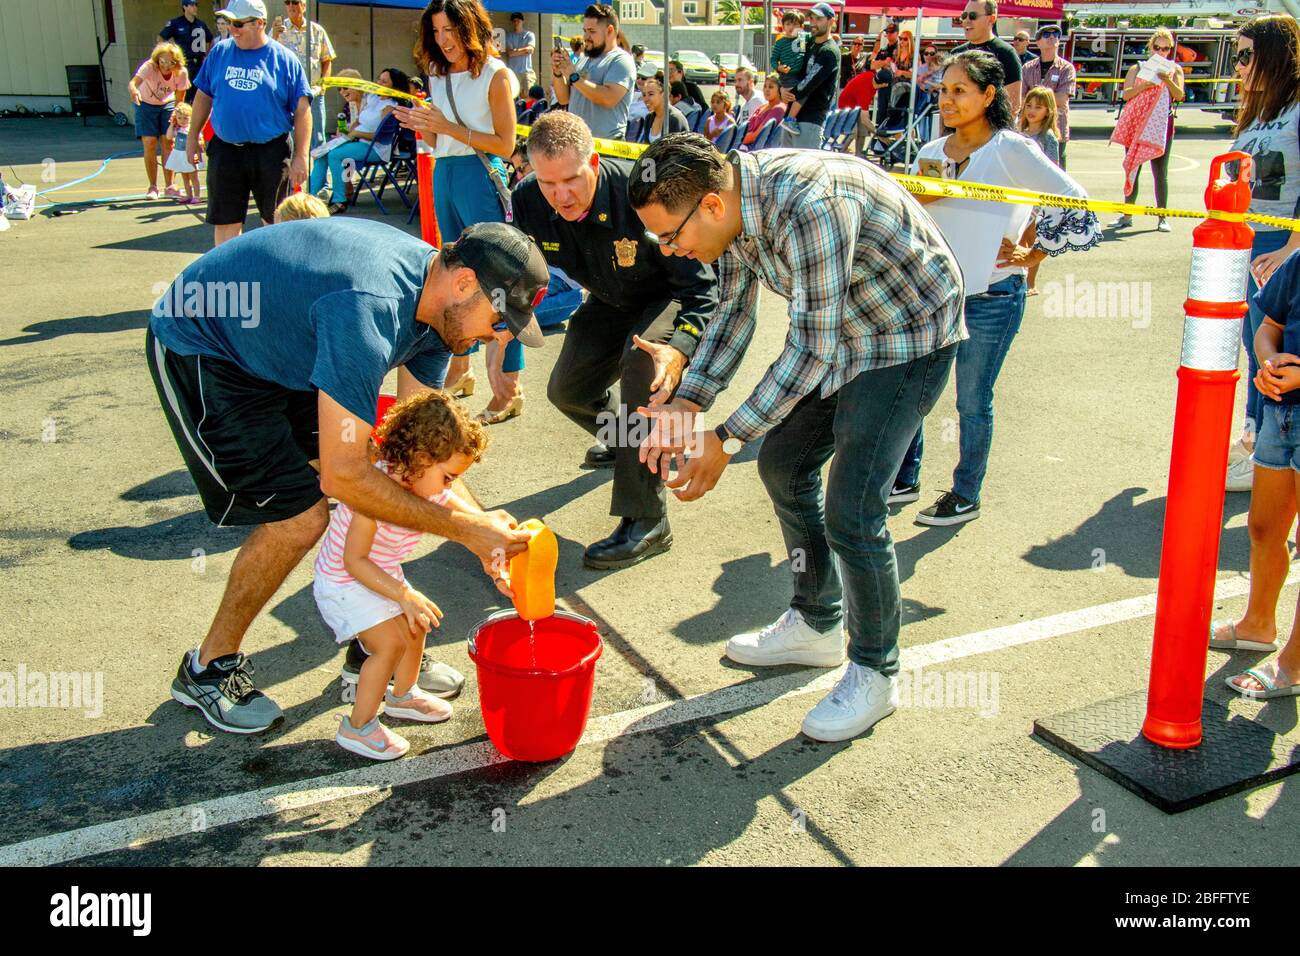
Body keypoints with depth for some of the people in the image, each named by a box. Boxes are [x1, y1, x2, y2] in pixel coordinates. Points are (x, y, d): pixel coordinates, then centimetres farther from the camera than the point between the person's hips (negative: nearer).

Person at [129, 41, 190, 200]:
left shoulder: (181, 73, -22)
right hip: (146, 104, -2)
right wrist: (134, 90, -68)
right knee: (149, 145, -7)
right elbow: (133, 82, -46)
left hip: (167, 104, 2)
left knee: (169, 143, -6)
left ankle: (169, 186, 4)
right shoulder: (149, 67, -30)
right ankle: (152, 187, 2)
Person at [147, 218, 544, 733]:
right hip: (196, 353, -9)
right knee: (299, 516, -13)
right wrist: (465, 528, -29)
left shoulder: (436, 299, -8)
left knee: (381, 487, 0)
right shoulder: (369, 310, -38)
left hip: (279, 347, 9)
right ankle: (207, 669, 9)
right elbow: (342, 476, -36)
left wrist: (484, 534, -15)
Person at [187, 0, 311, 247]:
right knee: (225, 220, 4)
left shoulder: (284, 59, -4)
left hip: (271, 152, -2)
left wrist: (300, 157, -11)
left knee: (273, 219, 9)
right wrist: (193, 138, 13)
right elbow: (204, 96, 15)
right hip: (225, 150, 3)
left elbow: (302, 111, -5)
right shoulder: (219, 53, 6)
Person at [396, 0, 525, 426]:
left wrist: (449, 127, -15)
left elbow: (505, 144, -10)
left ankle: (509, 388, -8)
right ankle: (459, 367, 25)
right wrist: (419, 128, -3)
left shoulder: (494, 75, -5)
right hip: (443, 175, 7)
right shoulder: (438, 76, 14)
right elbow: (440, 144, 17)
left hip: (481, 175, -7)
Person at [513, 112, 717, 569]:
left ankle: (646, 521, -29)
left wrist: (679, 350, -51)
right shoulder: (528, 201, -22)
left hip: (672, 298, -6)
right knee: (566, 390, 8)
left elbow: (701, 287, -33)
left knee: (642, 363, -35)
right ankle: (622, 437, 46)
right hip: (611, 302, 7)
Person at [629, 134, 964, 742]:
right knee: (783, 465, 13)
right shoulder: (729, 202, -7)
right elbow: (734, 310, 4)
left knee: (851, 513, -13)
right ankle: (817, 625, 30)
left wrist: (727, 441, -24)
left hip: (909, 337, -9)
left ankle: (875, 673, 9)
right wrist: (687, 402, -9)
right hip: (837, 334, 9)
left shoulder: (810, 206, -35)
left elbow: (811, 349, -29)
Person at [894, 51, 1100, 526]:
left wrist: (1034, 254, -7)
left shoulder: (1011, 150, -9)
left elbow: (1074, 204, -10)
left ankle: (965, 496, 21)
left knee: (972, 402, 5)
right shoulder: (932, 152, 8)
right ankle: (904, 481, 27)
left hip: (990, 300, -6)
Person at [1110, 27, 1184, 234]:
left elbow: (1179, 95, -5)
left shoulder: (1175, 69, 8)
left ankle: (1162, 217, 2)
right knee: (1132, 169, 5)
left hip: (1162, 127, -1)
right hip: (1136, 125, 1)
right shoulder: (1137, 68, 9)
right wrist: (1145, 85, -18)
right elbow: (1126, 94, -3)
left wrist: (1167, 81, -20)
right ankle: (1127, 215, 12)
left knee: (1161, 172, -1)